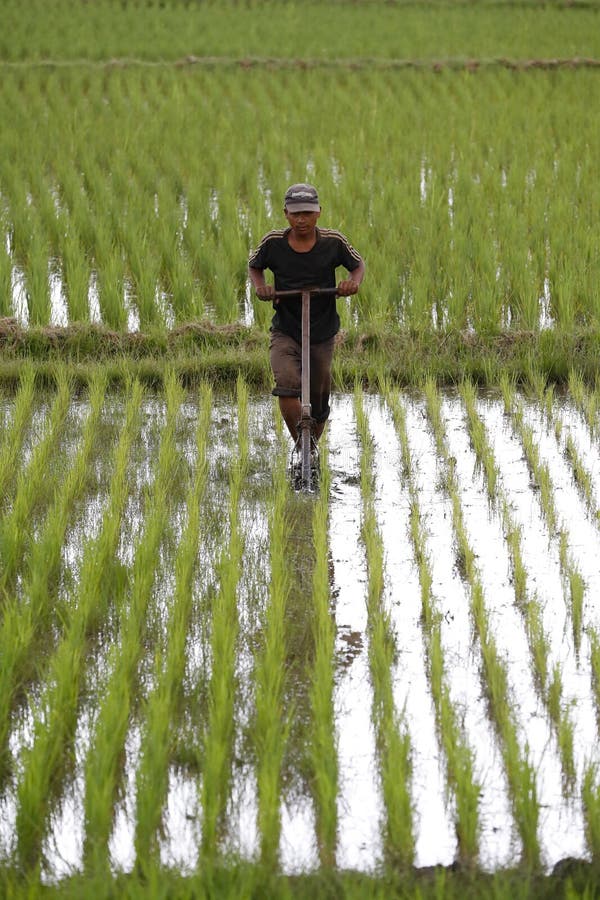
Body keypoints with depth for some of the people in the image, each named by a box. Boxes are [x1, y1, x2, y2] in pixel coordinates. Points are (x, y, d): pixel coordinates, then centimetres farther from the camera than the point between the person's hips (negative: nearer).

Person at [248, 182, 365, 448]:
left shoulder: (333, 242, -11)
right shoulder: (273, 243, -10)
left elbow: (358, 264, 6)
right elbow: (253, 266, 9)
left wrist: (354, 282, -16)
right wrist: (260, 286, -12)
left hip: (323, 333, 1)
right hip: (285, 332, -1)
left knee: (319, 404, 13)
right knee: (287, 386, -28)